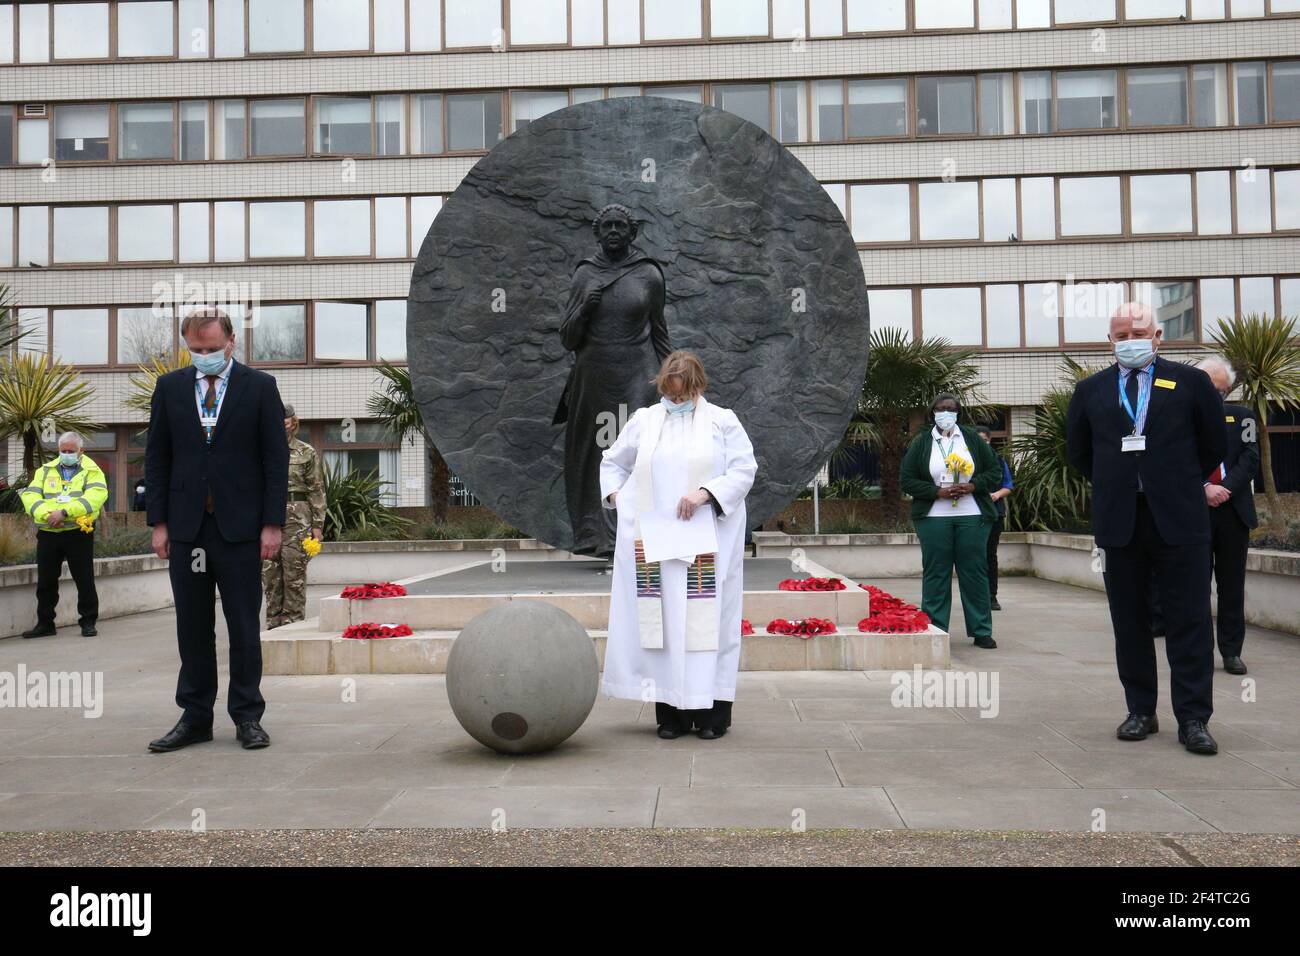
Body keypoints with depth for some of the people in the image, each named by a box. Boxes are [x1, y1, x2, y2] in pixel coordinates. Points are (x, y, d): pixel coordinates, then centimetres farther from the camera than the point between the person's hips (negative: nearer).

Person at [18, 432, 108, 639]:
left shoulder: (92, 471, 1)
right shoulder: (45, 471, 13)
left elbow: (95, 497, -16)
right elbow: (30, 495, 0)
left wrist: (64, 512, -25)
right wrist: (47, 514, -18)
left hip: (79, 534, -4)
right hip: (47, 534, 4)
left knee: (85, 580, 1)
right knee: (46, 581, 10)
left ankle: (88, 622, 11)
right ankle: (45, 623, 21)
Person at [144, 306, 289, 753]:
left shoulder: (259, 386, 2)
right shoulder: (169, 387, 9)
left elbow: (276, 459, 0)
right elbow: (157, 458, 9)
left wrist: (272, 523, -6)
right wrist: (159, 522, 2)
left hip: (239, 527, -2)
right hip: (186, 527, 3)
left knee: (244, 626, 3)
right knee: (192, 627, 8)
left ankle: (247, 717, 13)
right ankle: (195, 718, 17)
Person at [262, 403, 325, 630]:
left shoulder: (307, 453, 4)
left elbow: (317, 490, 1)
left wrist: (317, 525, -5)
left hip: (297, 519, -3)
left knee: (294, 573, -4)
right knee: (269, 573, 5)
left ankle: (294, 622, 2)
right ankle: (273, 622, 13)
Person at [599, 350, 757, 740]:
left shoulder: (722, 421, 5)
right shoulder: (643, 421, 13)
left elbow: (744, 469, -2)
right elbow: (612, 461, 25)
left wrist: (705, 492, -15)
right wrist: (614, 493, 7)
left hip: (707, 542, -2)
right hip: (654, 541, 2)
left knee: (706, 618, -4)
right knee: (662, 619, 0)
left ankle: (712, 712, 2)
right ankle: (672, 713, 7)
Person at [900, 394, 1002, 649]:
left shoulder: (973, 439, 10)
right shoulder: (920, 443, 6)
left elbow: (995, 472, 9)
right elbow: (906, 480, 1)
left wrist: (972, 487, -9)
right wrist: (938, 492, -11)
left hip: (972, 517, 1)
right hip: (934, 517, -1)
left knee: (974, 573, 2)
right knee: (935, 574, -1)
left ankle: (981, 631, 9)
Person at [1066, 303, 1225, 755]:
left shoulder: (1190, 382, 2)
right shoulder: (1091, 390, 7)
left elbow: (1215, 445, 10)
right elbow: (1078, 451, 18)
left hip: (1178, 518, -2)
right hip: (1120, 521, 2)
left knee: (1189, 622, -1)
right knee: (1130, 622, 7)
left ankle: (1193, 719, 4)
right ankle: (1141, 712, 16)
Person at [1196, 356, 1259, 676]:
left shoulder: (1242, 417, 10)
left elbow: (1251, 457, 1)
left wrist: (1226, 488, -12)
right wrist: (1204, 488, -17)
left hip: (1233, 511, 2)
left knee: (1232, 585, 6)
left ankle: (1232, 651, 13)